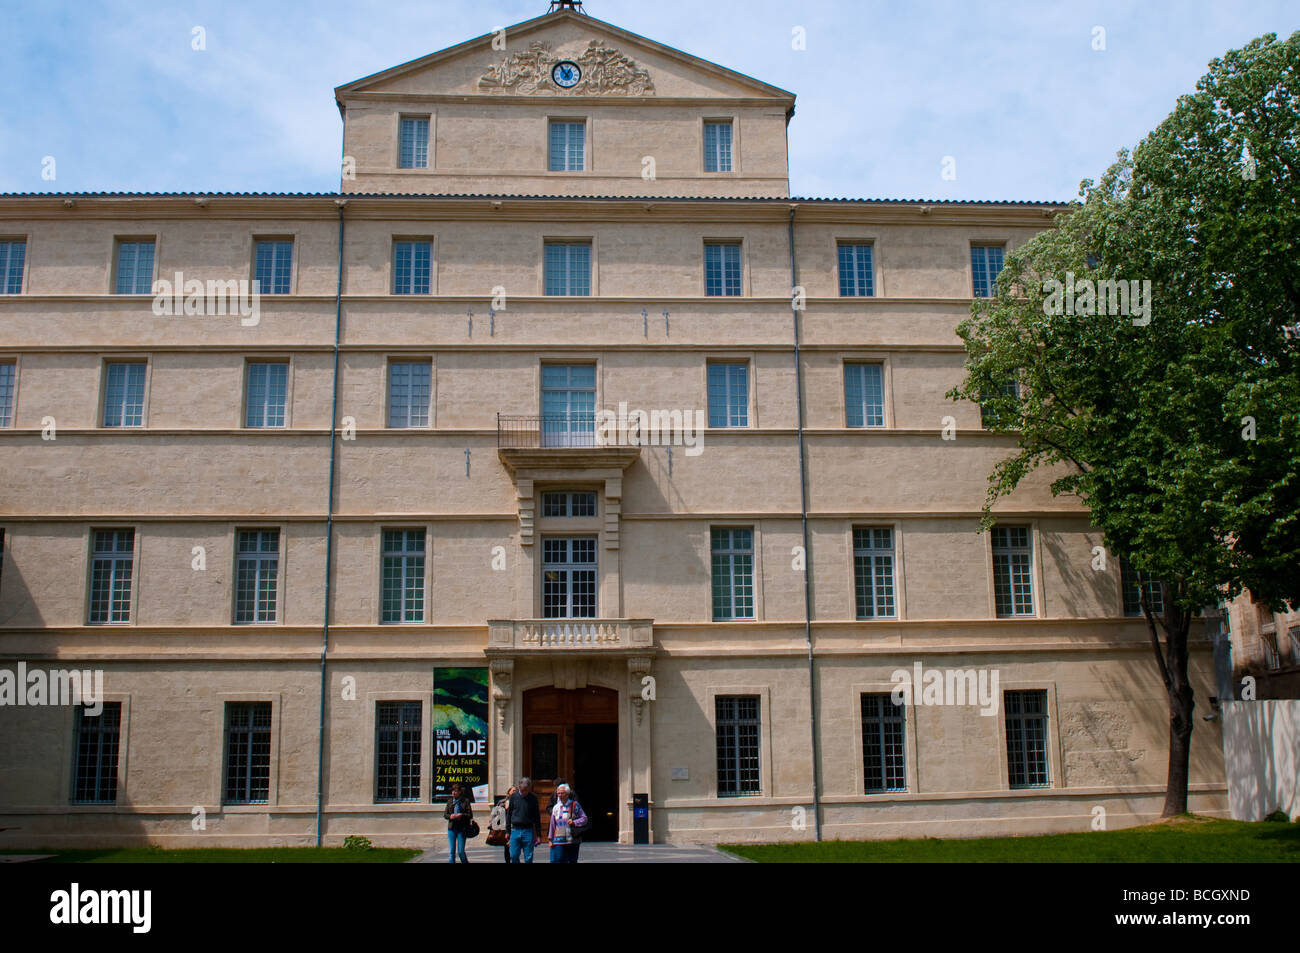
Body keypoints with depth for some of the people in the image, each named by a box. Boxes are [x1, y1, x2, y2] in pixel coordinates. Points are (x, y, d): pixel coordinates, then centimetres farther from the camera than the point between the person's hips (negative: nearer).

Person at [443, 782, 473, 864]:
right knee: (452, 851, 2)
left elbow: (470, 815, -2)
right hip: (451, 828, 3)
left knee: (461, 851, -2)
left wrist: (461, 815, -17)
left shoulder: (465, 801, 0)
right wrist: (450, 816, -9)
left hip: (461, 829, -3)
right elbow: (445, 814, 11)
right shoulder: (450, 801, 10)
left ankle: (465, 862, 20)